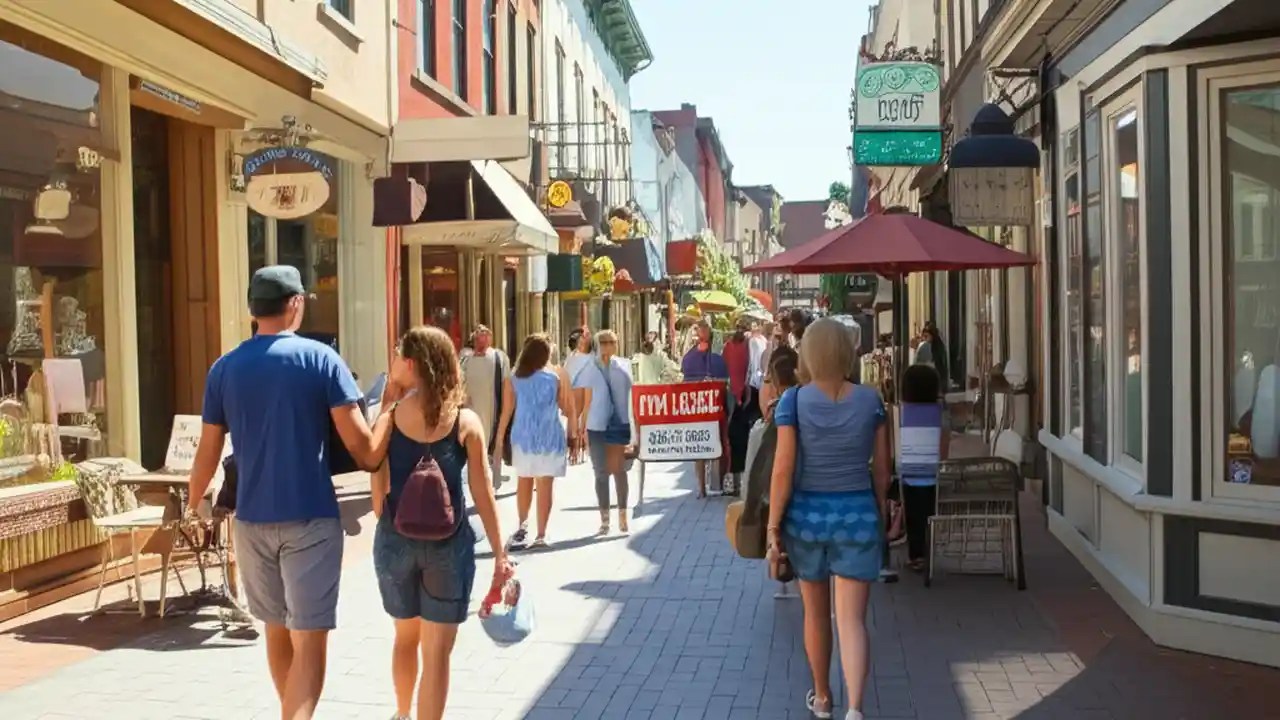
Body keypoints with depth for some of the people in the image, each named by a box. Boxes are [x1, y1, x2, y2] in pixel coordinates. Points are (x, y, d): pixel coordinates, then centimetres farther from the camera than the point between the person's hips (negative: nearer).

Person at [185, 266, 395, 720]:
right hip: (311, 519, -4)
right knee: (309, 641, -3)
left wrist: (192, 505, 25)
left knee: (277, 631, 21)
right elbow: (365, 452, -12)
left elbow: (208, 454, 6)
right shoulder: (321, 359, -7)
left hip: (252, 519, 4)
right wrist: (390, 406, 6)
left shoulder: (224, 368, 3)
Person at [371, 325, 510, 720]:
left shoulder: (388, 418, -6)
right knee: (437, 651, 6)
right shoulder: (466, 421, -6)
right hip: (448, 542, -2)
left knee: (406, 636, 25)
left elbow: (379, 494, -4)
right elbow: (483, 492, -5)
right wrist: (499, 552, 1)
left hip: (395, 539, 2)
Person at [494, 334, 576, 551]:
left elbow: (507, 412, -1)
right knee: (545, 485, 2)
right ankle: (541, 535, 4)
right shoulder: (557, 375, 0)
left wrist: (499, 439, 5)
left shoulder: (513, 378, 2)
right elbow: (567, 409, 2)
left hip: (522, 436, 1)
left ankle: (522, 526, 20)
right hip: (549, 436, -1)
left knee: (523, 482, 20)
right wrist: (573, 431, 16)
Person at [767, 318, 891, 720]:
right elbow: (881, 469, 3)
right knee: (852, 619, 2)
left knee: (815, 614, 17)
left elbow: (783, 469, -11)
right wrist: (880, 514, 17)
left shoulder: (793, 401, -9)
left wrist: (773, 526, -4)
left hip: (807, 513, 0)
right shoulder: (870, 401, -2)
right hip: (858, 513, 0)